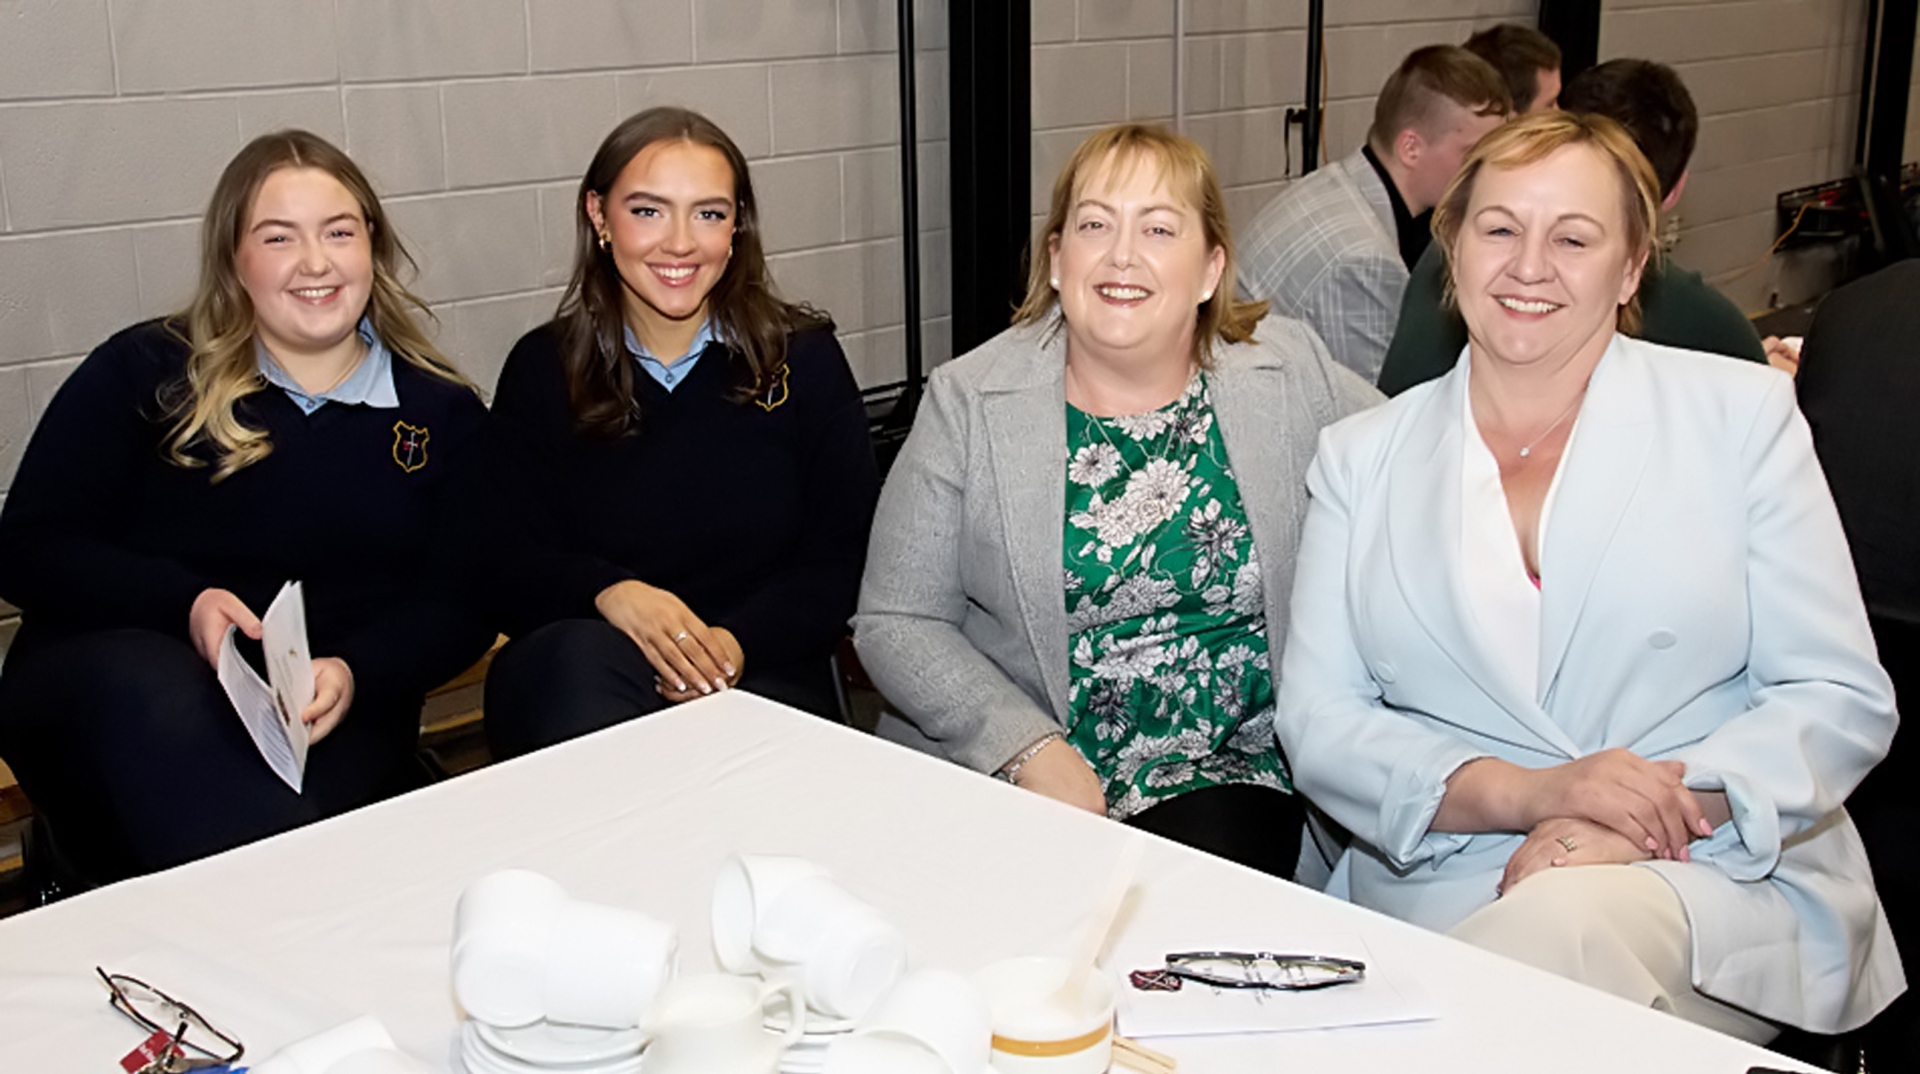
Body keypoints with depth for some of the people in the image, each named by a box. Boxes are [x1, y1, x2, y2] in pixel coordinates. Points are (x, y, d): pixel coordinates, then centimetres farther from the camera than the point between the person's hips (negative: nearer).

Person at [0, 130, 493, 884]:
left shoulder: (441, 413, 14)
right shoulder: (144, 374, 10)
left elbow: (460, 603, 6)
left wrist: (356, 674, -15)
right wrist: (184, 604, -15)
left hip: (336, 716, 0)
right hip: (108, 679, 0)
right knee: (150, 689, -38)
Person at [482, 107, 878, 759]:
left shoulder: (804, 359, 7)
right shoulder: (542, 369, 8)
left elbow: (845, 560, 1)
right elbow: (510, 566, 1)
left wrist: (737, 643, -17)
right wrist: (609, 594, -22)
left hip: (764, 679, -1)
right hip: (579, 690, 2)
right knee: (579, 656, -34)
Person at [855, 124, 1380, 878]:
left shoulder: (1292, 373, 3)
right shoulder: (967, 401, -1)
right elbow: (896, 624, -2)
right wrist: (1029, 749, -15)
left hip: (1224, 774, 1)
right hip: (1001, 771, -1)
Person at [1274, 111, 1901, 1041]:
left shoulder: (1741, 414, 7)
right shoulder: (1360, 457, 11)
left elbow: (1843, 698, 2)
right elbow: (1317, 722, 3)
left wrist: (1647, 817, -15)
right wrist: (1527, 794, -15)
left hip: (1722, 877, -1)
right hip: (1445, 888, 2)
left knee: (1563, 927, -35)